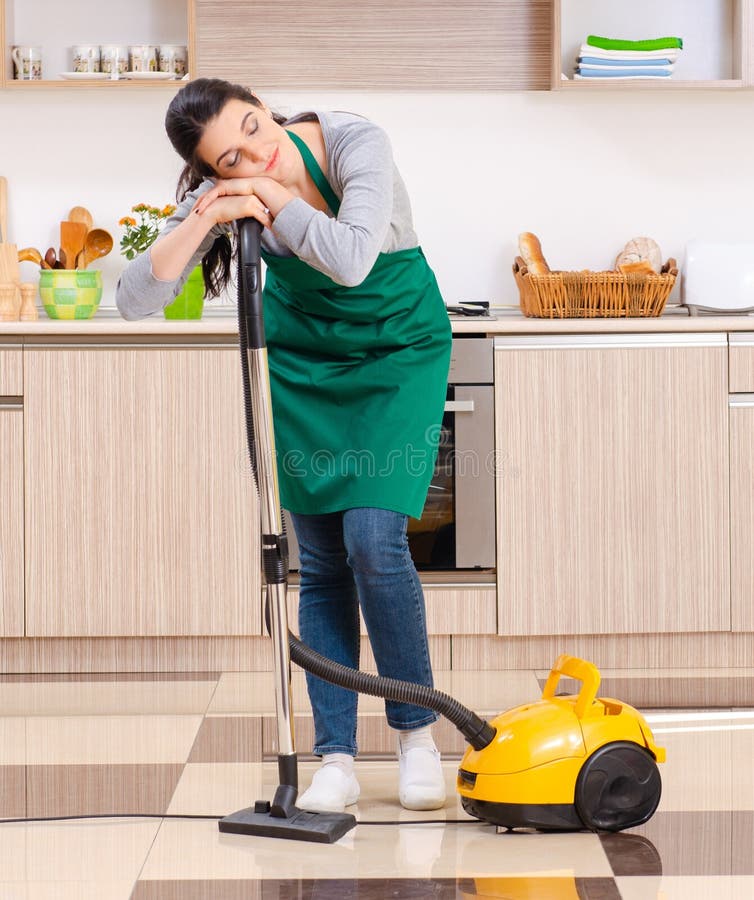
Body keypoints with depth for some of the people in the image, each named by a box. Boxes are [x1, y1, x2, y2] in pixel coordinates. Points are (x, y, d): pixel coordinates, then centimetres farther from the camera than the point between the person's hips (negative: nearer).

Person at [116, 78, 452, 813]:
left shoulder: (354, 142, -26)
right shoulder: (223, 193, -17)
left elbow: (351, 259, -41)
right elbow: (134, 300, -20)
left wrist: (274, 201, -28)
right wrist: (204, 219, -32)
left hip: (398, 348, -3)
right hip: (304, 358, 3)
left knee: (373, 540, -15)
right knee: (322, 561, 0)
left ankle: (416, 732, 3)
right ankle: (335, 761, 5)